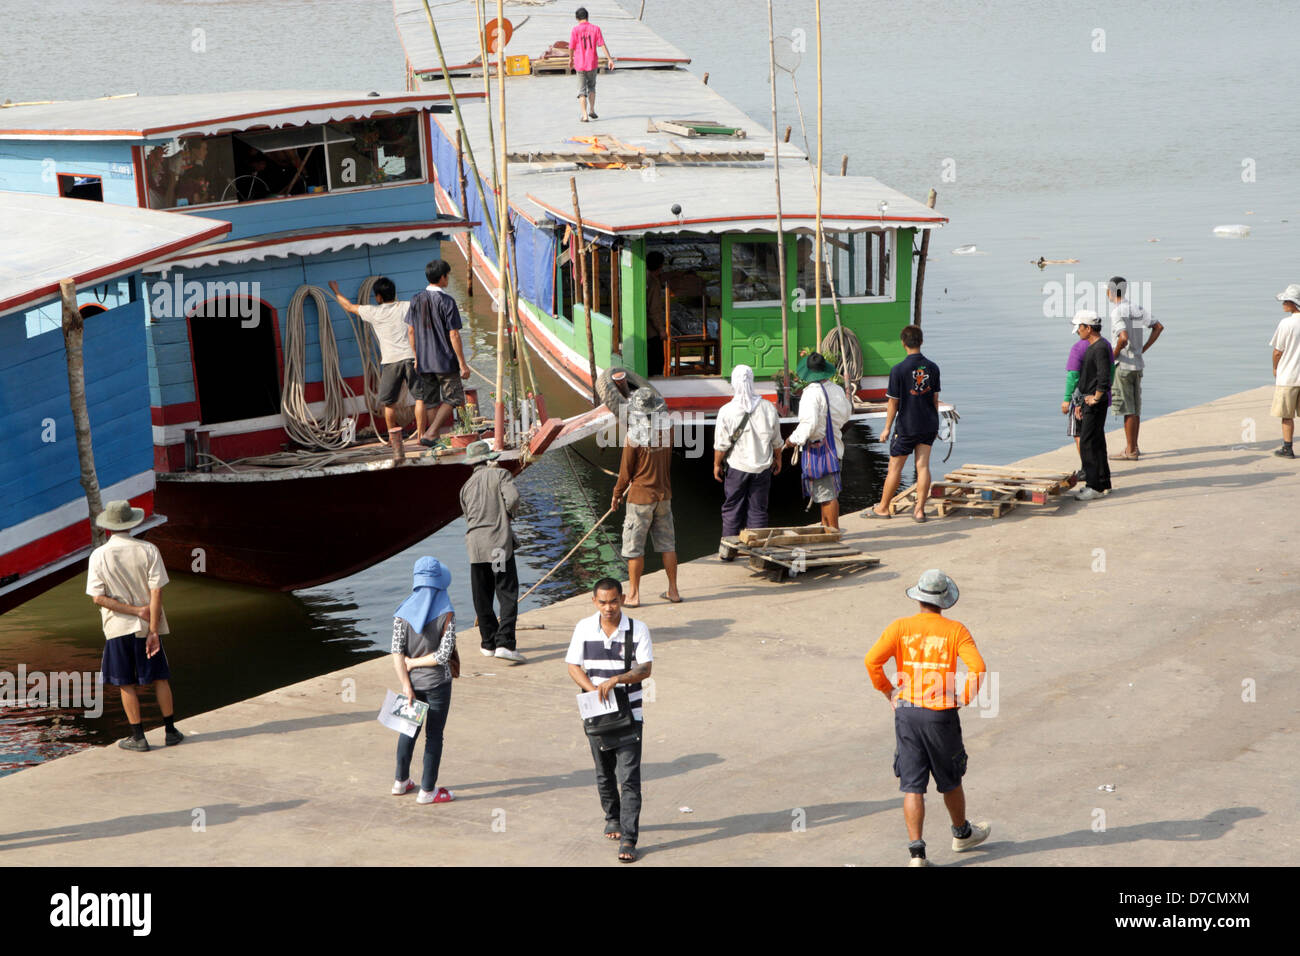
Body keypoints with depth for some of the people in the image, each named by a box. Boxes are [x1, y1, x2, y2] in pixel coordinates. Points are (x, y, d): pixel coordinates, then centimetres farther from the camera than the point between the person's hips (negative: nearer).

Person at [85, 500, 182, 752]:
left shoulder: (98, 556, -7)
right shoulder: (148, 550, -7)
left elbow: (99, 597, -11)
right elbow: (157, 592, -11)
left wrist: (136, 610, -10)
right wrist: (153, 630, -11)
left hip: (118, 627, -1)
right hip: (148, 627, 1)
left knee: (126, 684, 7)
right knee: (160, 678, 13)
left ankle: (138, 737, 8)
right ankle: (171, 731, 17)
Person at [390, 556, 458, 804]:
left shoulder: (403, 613, -7)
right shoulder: (446, 614, -15)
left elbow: (397, 653, -11)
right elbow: (444, 654, -20)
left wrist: (406, 685, -8)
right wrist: (416, 662, -8)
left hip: (412, 681, 4)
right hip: (437, 682, -4)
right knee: (434, 735, 7)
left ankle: (401, 781, 32)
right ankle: (428, 790, 12)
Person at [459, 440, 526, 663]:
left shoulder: (466, 486, 13)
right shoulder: (499, 475, 0)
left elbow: (467, 516, 16)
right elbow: (513, 497, -14)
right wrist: (505, 515, 5)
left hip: (475, 544, 4)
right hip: (500, 542, -4)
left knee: (482, 598, 12)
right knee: (508, 595, -4)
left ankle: (489, 643, 19)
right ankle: (504, 643, -15)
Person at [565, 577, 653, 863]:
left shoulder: (638, 629, -7)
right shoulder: (584, 628, 0)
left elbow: (645, 669, -11)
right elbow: (573, 667, 0)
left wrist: (616, 680, -27)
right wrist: (594, 690, -17)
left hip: (629, 713, -3)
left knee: (629, 777, -9)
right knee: (604, 773, 17)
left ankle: (628, 839, -9)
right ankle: (613, 818, 41)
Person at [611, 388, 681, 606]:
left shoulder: (634, 437, -17)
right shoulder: (667, 431, -3)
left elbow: (626, 472, -9)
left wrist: (616, 495, 5)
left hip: (640, 498, -5)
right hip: (664, 495, 5)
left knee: (634, 547, 4)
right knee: (667, 544, 13)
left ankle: (633, 595, 7)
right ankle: (673, 591, 19)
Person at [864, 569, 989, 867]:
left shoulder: (900, 627, -2)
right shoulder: (955, 630, -5)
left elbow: (872, 660, -13)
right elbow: (977, 666, -17)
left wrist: (888, 691, 1)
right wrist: (965, 697, -3)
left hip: (906, 713, 1)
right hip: (942, 716, -1)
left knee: (912, 786, 3)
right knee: (950, 780, 19)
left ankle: (916, 851, -3)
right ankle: (962, 833, 40)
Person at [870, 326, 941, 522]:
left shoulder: (898, 370, -15)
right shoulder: (932, 368, -1)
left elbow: (893, 403, -10)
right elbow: (935, 399, 7)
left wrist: (887, 428, 0)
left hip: (907, 426, -4)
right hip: (929, 425, 4)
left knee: (895, 467, 6)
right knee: (923, 466, 6)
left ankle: (883, 508, 17)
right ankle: (919, 510, 4)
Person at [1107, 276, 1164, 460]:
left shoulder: (1116, 313, -16)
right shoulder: (1138, 309, 9)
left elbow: (1124, 338, -30)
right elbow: (1159, 327, 13)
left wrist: (1113, 356, -14)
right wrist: (1143, 349, 13)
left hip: (1123, 365, -8)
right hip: (1138, 364, 8)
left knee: (1127, 409, -4)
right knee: (1135, 408, 14)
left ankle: (1130, 451, -2)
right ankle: (1133, 446, 21)